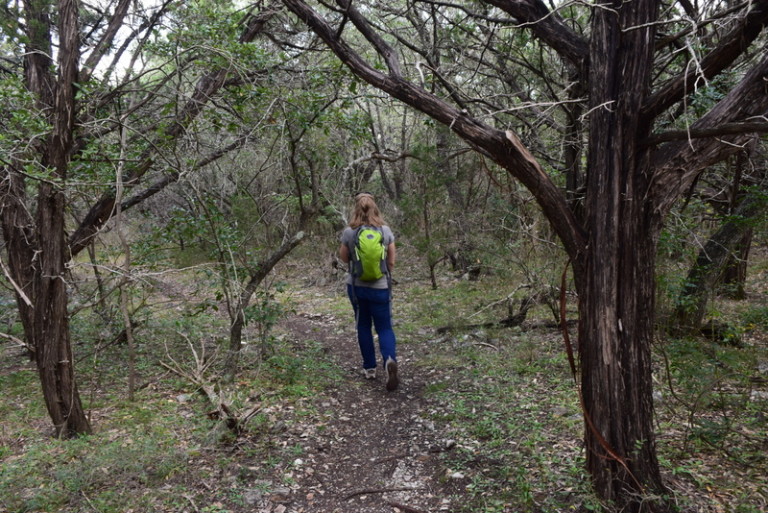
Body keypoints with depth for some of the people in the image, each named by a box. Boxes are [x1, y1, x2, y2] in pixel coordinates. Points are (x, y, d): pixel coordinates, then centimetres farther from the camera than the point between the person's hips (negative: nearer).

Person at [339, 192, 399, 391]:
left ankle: (370, 367, 23)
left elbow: (344, 258, 6)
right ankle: (390, 360, -18)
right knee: (385, 327, 8)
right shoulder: (386, 230, -6)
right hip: (380, 287, 0)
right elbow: (391, 262, 0)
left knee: (363, 326, 16)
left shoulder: (349, 232, -9)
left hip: (357, 286, 0)